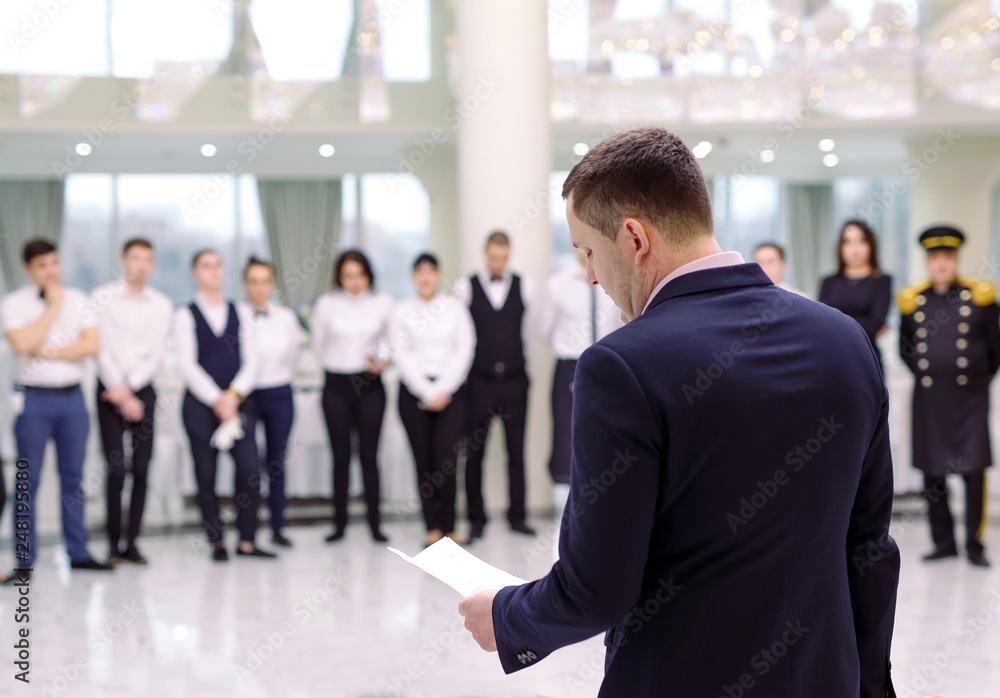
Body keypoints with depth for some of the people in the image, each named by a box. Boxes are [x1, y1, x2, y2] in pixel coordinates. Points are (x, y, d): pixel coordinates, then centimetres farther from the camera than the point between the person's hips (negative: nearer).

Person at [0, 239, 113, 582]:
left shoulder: (77, 300, 9)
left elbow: (92, 344, -3)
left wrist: (50, 352, -10)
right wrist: (53, 307, -10)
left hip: (72, 397, 3)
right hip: (34, 399, -3)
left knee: (73, 479, 9)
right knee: (29, 481, -2)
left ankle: (78, 553, 16)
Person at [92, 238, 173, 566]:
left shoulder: (161, 304, 8)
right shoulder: (102, 297, 2)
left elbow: (157, 354, 2)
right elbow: (100, 347, -4)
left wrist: (129, 389, -8)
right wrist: (118, 390, -10)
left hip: (143, 390, 2)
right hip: (109, 390, -2)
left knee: (141, 470, -1)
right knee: (116, 469, -9)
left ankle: (132, 542, 7)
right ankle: (113, 543, 0)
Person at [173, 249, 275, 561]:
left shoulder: (240, 313, 12)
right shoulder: (185, 315, 3)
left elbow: (252, 360, 5)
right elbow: (187, 364, -5)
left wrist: (233, 395, -9)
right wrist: (216, 400, -12)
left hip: (237, 402, 2)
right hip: (199, 403, -2)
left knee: (250, 471, -7)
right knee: (206, 474, 2)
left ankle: (247, 541, 3)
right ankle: (216, 542, 12)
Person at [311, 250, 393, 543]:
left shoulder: (383, 303, -1)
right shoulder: (326, 304, -1)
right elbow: (318, 348, 10)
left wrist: (383, 362, -10)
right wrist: (339, 365, 11)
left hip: (369, 386, 0)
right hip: (336, 385, 0)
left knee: (369, 455, 0)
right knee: (340, 456, 5)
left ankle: (375, 523, 7)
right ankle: (339, 522, 12)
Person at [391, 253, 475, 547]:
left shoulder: (455, 307, 7)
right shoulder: (401, 311, 6)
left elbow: (464, 350, 2)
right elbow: (401, 355, 0)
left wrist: (443, 391, -6)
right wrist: (428, 393, -7)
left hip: (450, 389, 0)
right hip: (414, 392, 0)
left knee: (446, 461, -9)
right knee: (423, 461, 0)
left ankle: (448, 526, -1)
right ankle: (432, 526, 7)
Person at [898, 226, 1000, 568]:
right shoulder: (912, 301, 6)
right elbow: (906, 349, 20)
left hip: (970, 398, -2)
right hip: (928, 399, 2)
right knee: (932, 473, 4)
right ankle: (943, 541, 16)